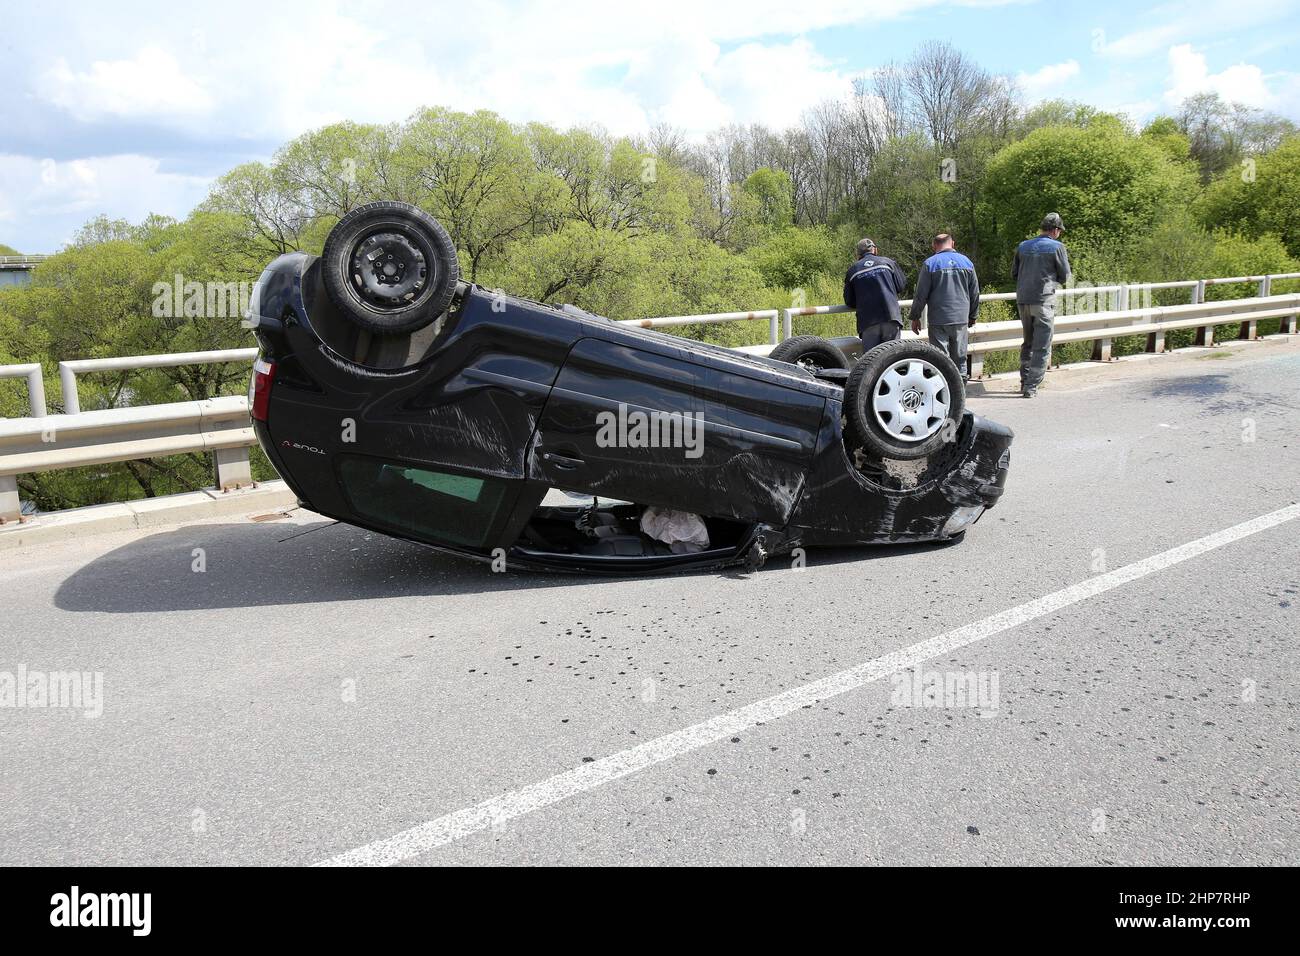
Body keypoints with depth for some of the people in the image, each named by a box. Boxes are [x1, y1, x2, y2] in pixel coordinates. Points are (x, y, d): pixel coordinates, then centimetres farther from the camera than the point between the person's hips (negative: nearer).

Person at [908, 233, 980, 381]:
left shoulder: (930, 263, -5)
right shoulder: (967, 262, 8)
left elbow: (921, 294, -5)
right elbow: (975, 293, 14)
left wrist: (915, 317, 5)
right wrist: (973, 316, 26)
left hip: (938, 320, -3)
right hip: (961, 319, 3)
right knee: (960, 359, 10)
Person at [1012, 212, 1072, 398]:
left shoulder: (1023, 246, 9)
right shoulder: (1056, 247, -5)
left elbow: (1014, 274, 13)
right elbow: (1065, 276, 0)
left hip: (1023, 300, 5)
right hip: (1044, 300, -5)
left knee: (1027, 343, 18)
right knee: (1042, 347, -1)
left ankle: (1025, 382, 20)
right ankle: (1031, 387, -7)